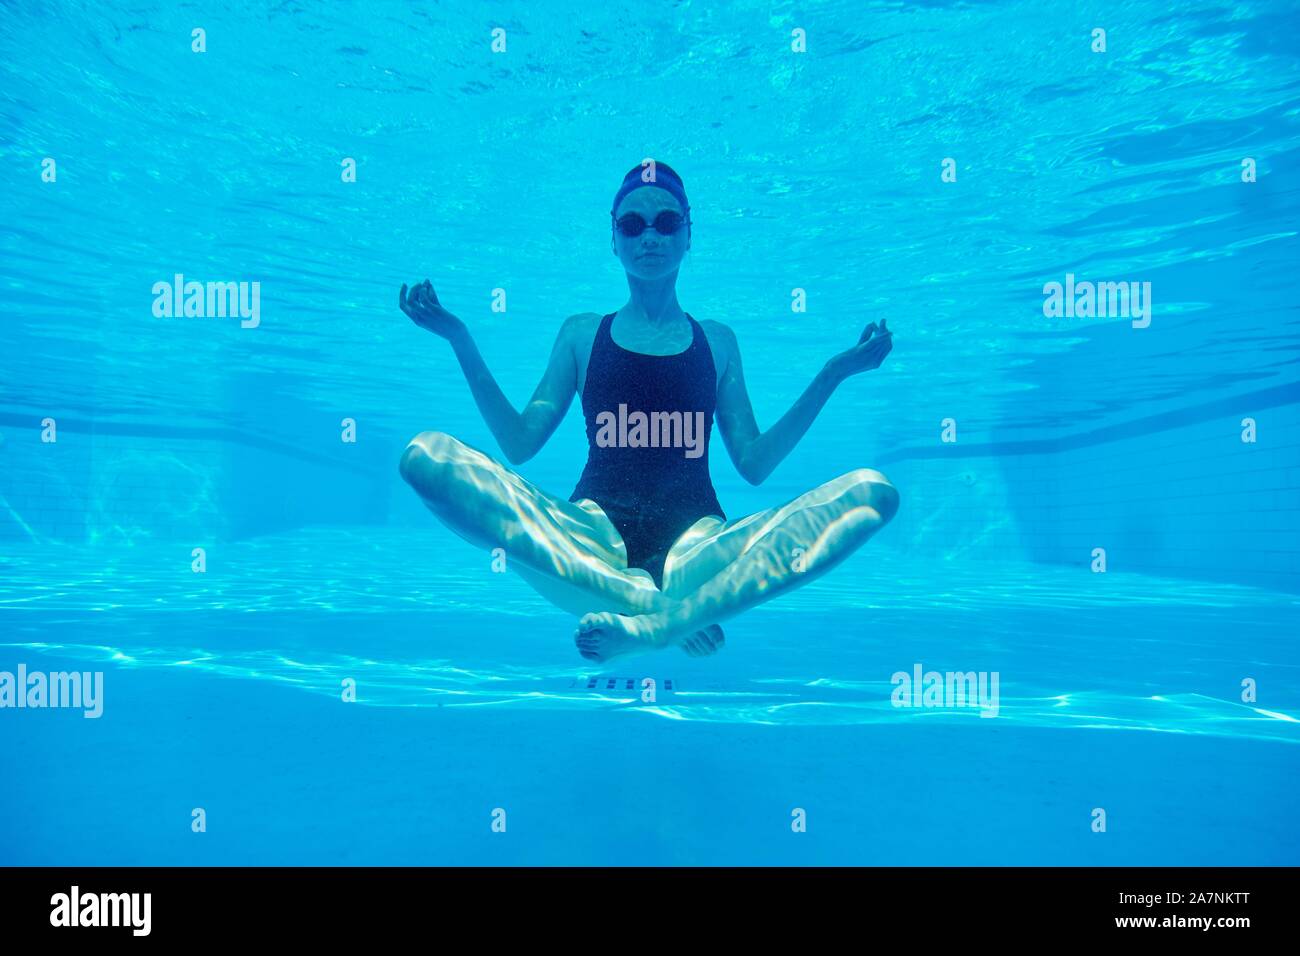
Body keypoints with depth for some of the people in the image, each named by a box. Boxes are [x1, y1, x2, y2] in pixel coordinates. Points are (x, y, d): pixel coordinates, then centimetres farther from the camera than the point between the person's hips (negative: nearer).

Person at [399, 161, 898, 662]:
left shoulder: (716, 341, 19)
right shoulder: (583, 333, 18)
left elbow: (754, 464, 11)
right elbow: (519, 444, 10)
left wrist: (831, 374, 6)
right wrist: (461, 340, 5)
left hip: (696, 550, 1)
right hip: (592, 542, 0)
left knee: (872, 492, -22)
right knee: (426, 455, -23)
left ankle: (654, 625, -37)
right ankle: (654, 602, -33)